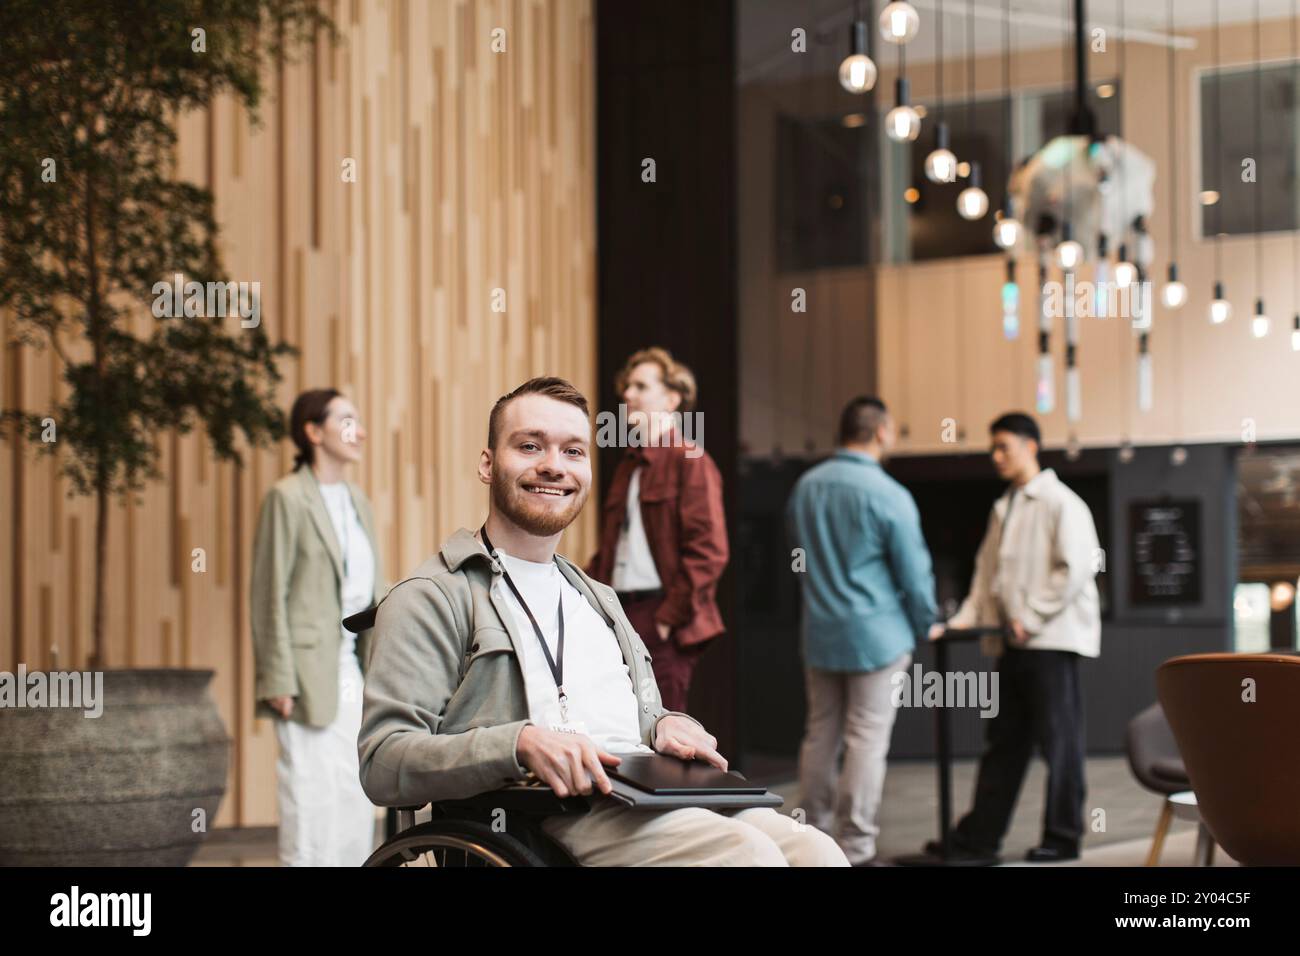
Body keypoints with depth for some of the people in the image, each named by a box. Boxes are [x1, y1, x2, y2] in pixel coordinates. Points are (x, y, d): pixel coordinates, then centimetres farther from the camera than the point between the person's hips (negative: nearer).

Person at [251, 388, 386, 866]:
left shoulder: (357, 500, 14)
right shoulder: (288, 497, -7)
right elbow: (269, 594, -10)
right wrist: (279, 681, -14)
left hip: (352, 669, 7)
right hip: (308, 669, -7)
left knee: (356, 798, 9)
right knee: (309, 794, -5)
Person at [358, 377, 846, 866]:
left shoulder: (598, 598, 30)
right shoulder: (431, 598, 4)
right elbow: (383, 762, -8)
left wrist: (669, 726, 7)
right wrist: (521, 743, -23)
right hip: (557, 818, -7)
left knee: (815, 851, -21)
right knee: (748, 853, -30)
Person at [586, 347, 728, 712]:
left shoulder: (690, 461, -5)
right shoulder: (629, 465, 20)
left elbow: (708, 550, -12)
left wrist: (671, 616, -14)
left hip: (661, 620, -8)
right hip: (621, 616, 8)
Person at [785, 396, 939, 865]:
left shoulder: (804, 487, 4)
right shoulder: (888, 495, -15)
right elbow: (914, 572, -10)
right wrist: (926, 626, 7)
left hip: (819, 632, 6)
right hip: (875, 633, -6)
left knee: (820, 735, 13)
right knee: (867, 739, -1)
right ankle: (854, 848, -1)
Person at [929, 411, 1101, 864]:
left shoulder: (1061, 504, -7)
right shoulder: (1002, 509, 17)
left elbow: (1075, 569, -14)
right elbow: (987, 572, 19)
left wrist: (1030, 618, -14)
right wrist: (965, 620, 7)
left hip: (1051, 639, -8)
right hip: (1013, 642, 8)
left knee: (1058, 740, -1)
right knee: (1004, 742, 10)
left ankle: (1063, 836, 6)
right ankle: (979, 836, 12)